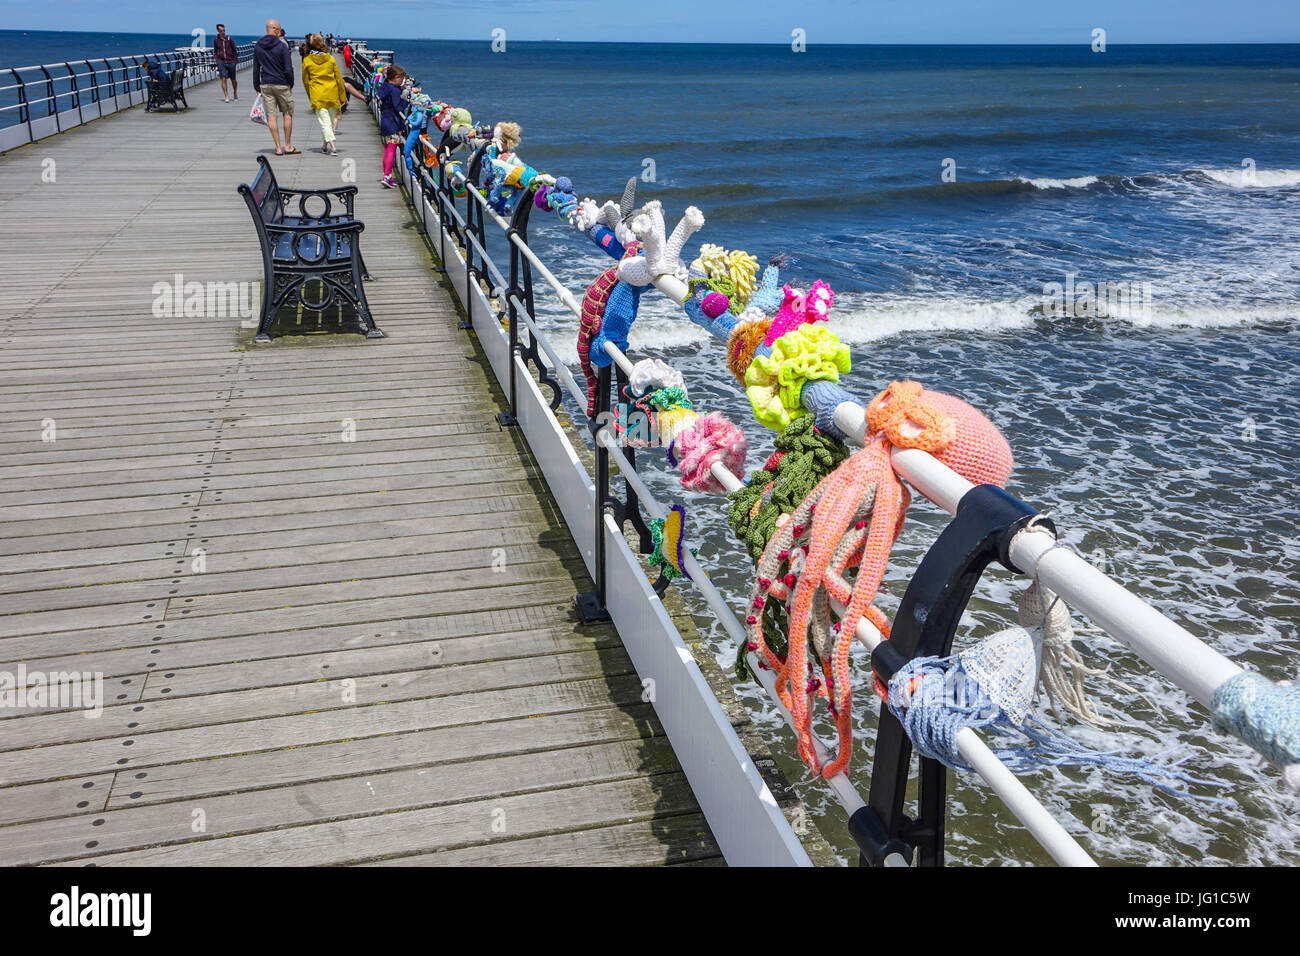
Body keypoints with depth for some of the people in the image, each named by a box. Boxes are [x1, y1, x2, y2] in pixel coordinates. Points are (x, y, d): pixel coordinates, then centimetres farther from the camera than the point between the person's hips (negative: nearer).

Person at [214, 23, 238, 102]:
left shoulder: (229, 39, 0)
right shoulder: (216, 40, 4)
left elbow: (234, 51, 6)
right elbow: (215, 51, 16)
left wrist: (235, 61, 1)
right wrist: (217, 60, 3)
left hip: (231, 62, 0)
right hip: (221, 62, 0)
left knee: (233, 79, 11)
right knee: (223, 79, -11)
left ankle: (235, 93, 36)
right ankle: (226, 97, -10)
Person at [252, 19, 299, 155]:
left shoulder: (257, 46, 4)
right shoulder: (282, 46, -11)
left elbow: (256, 69, 8)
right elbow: (288, 69, -12)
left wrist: (257, 87, 14)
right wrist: (291, 84, 2)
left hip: (265, 85, 4)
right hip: (282, 85, -4)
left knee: (271, 116, 4)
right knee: (287, 114, 9)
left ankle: (278, 147, 2)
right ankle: (288, 146, 10)